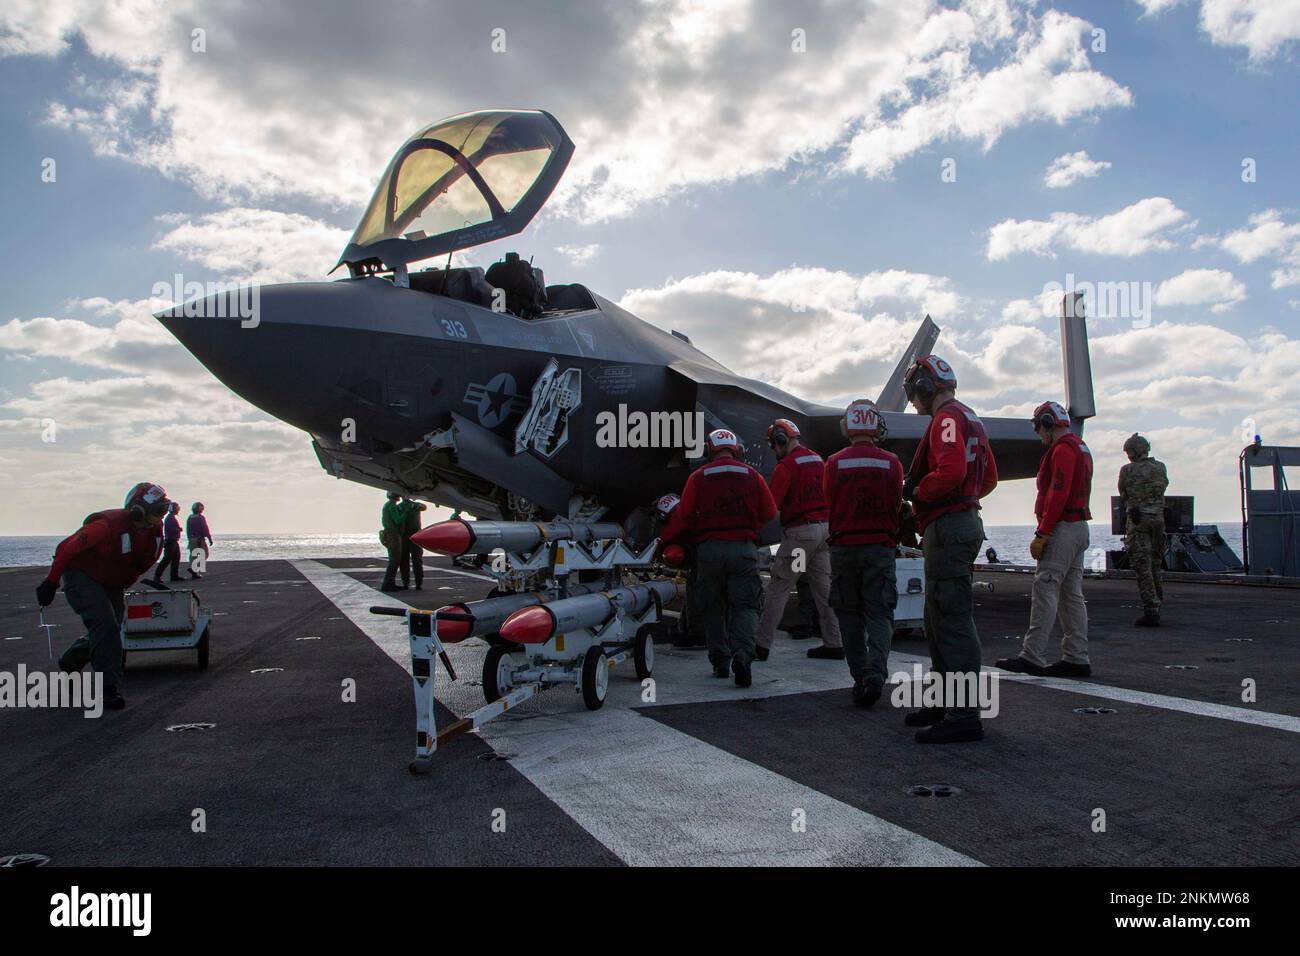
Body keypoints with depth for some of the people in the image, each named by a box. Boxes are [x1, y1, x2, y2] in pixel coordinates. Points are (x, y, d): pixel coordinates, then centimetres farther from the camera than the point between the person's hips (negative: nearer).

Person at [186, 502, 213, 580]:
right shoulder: (201, 518, -10)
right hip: (200, 539, -6)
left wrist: (189, 539, 20)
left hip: (191, 540, 6)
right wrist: (210, 539, -8)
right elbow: (205, 530, -13)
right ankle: (194, 570, -13)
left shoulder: (189, 518, 9)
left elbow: (187, 530, 13)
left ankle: (194, 573, 4)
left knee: (193, 555, 9)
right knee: (204, 555, 3)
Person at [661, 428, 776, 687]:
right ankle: (742, 654, -19)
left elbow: (684, 518, -3)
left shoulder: (698, 477, 1)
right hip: (744, 548, 0)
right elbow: (769, 513, 9)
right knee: (744, 605, 2)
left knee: (714, 607, 14)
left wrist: (664, 541, 9)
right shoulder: (752, 476, 5)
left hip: (709, 549, 0)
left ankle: (720, 661, 15)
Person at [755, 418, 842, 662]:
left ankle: (762, 644, -2)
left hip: (799, 532, -8)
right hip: (824, 528, 8)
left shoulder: (786, 466, -12)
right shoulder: (818, 460, 13)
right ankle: (834, 644, 14)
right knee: (824, 587, 11)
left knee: (778, 587, -3)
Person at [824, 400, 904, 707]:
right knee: (879, 615, 3)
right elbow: (896, 507, 3)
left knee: (850, 615, 11)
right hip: (881, 547, 0)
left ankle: (860, 676, 12)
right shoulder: (891, 463, -3)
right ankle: (876, 671, -16)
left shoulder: (834, 463, -5)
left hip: (844, 547, 0)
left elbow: (830, 506, 2)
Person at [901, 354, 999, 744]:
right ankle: (943, 701, 26)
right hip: (964, 519, 11)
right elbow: (989, 477, 28)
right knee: (938, 620, 17)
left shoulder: (947, 419, -12)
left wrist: (916, 492, -11)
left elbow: (950, 472, -26)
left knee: (952, 621, -10)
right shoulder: (971, 420, 21)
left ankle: (964, 717, -8)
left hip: (948, 527, -11)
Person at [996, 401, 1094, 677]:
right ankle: (1076, 658, 12)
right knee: (1072, 595, 10)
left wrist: (1041, 535, -19)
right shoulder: (1080, 448, 21)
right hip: (1079, 527, 10)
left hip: (1063, 528, -10)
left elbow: (1057, 495, -20)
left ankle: (1031, 657, -10)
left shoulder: (1062, 449, -12)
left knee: (1044, 592, -10)